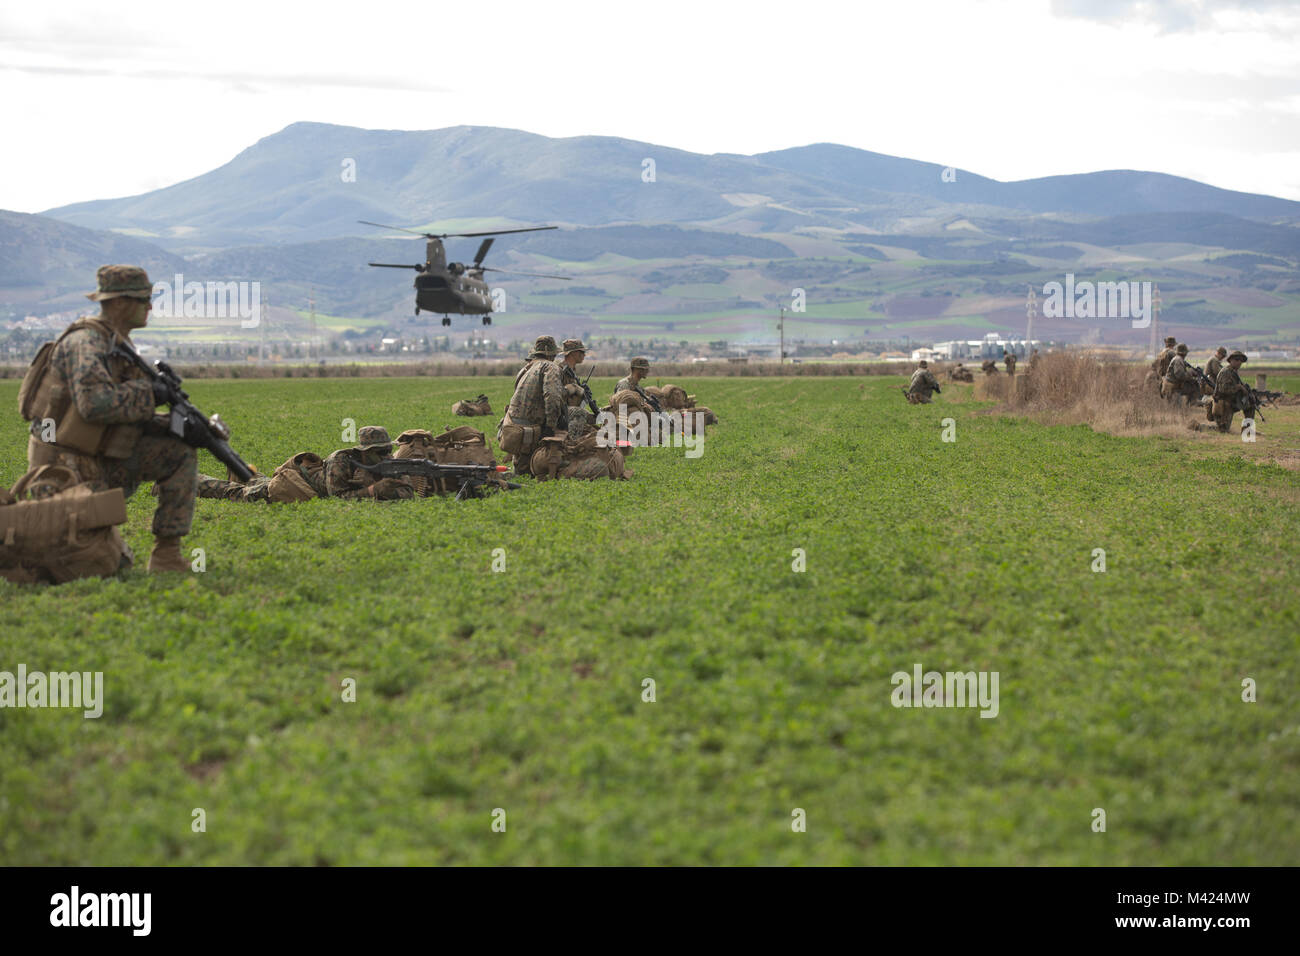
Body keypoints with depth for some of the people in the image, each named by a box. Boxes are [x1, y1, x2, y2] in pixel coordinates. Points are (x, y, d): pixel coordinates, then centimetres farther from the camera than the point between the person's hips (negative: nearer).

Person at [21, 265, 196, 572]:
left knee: (180, 453, -2)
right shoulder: (85, 342, -18)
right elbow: (95, 403, -33)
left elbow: (129, 416, 14)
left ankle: (166, 554, -1)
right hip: (65, 464, -9)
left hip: (102, 458, 9)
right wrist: (149, 394, -20)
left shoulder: (120, 346, 12)